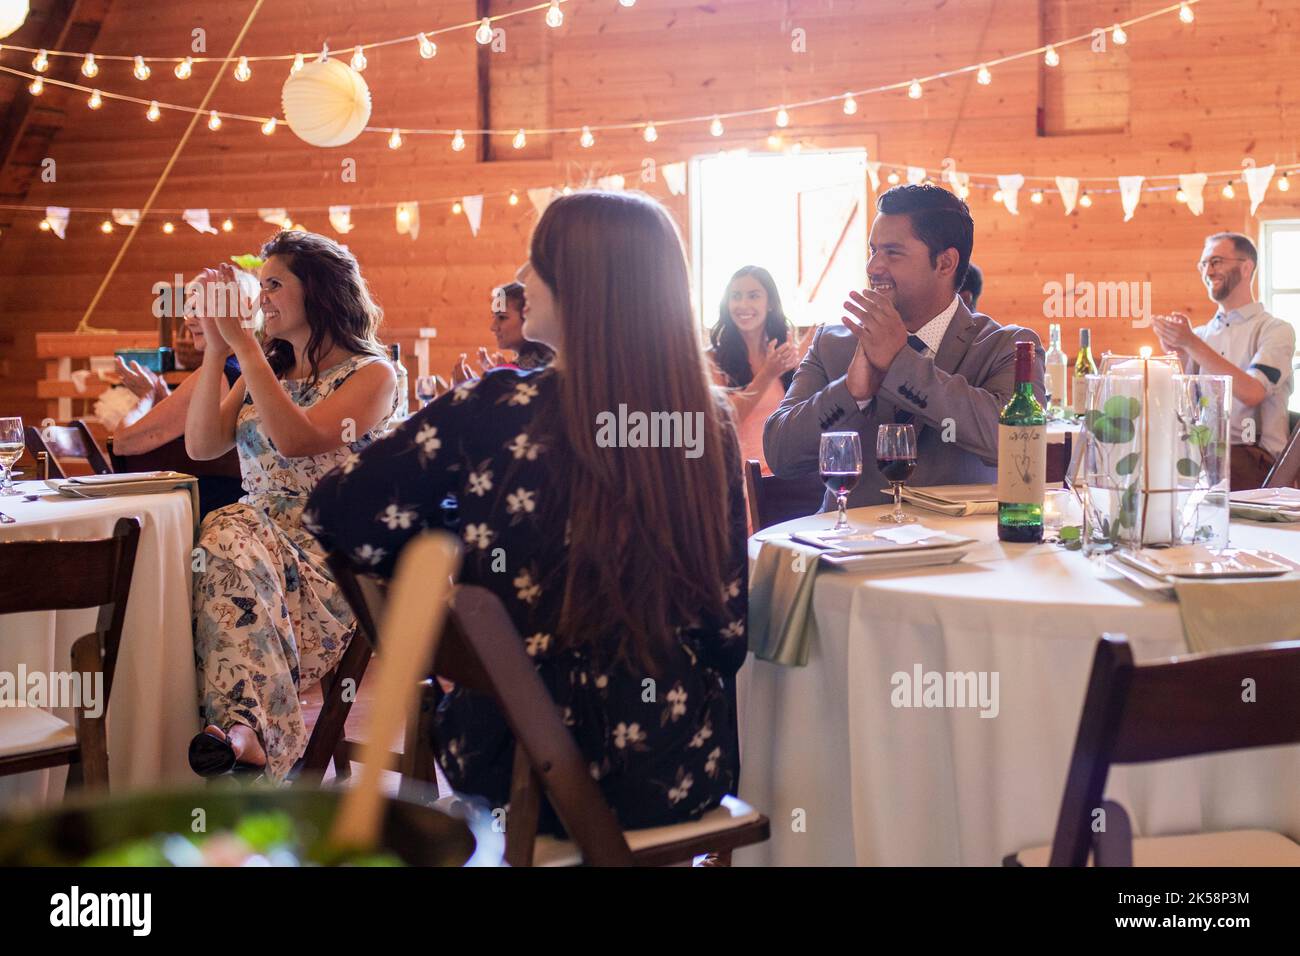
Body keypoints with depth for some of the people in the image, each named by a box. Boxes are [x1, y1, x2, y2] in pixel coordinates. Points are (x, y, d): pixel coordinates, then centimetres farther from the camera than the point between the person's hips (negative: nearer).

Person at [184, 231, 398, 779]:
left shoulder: (372, 375, 1)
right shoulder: (265, 369, 21)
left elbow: (297, 439, -17)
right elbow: (201, 445, 8)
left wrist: (243, 343, -15)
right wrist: (216, 350, 2)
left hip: (331, 555, -5)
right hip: (259, 537, 5)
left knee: (230, 545, -34)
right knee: (227, 535, -32)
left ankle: (242, 727, -41)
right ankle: (250, 726, -44)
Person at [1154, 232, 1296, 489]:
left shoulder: (1276, 330, 2)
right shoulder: (1200, 333, 16)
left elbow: (1251, 393, -16)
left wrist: (1191, 343, -19)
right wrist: (1178, 352, -9)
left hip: (1253, 456, -4)